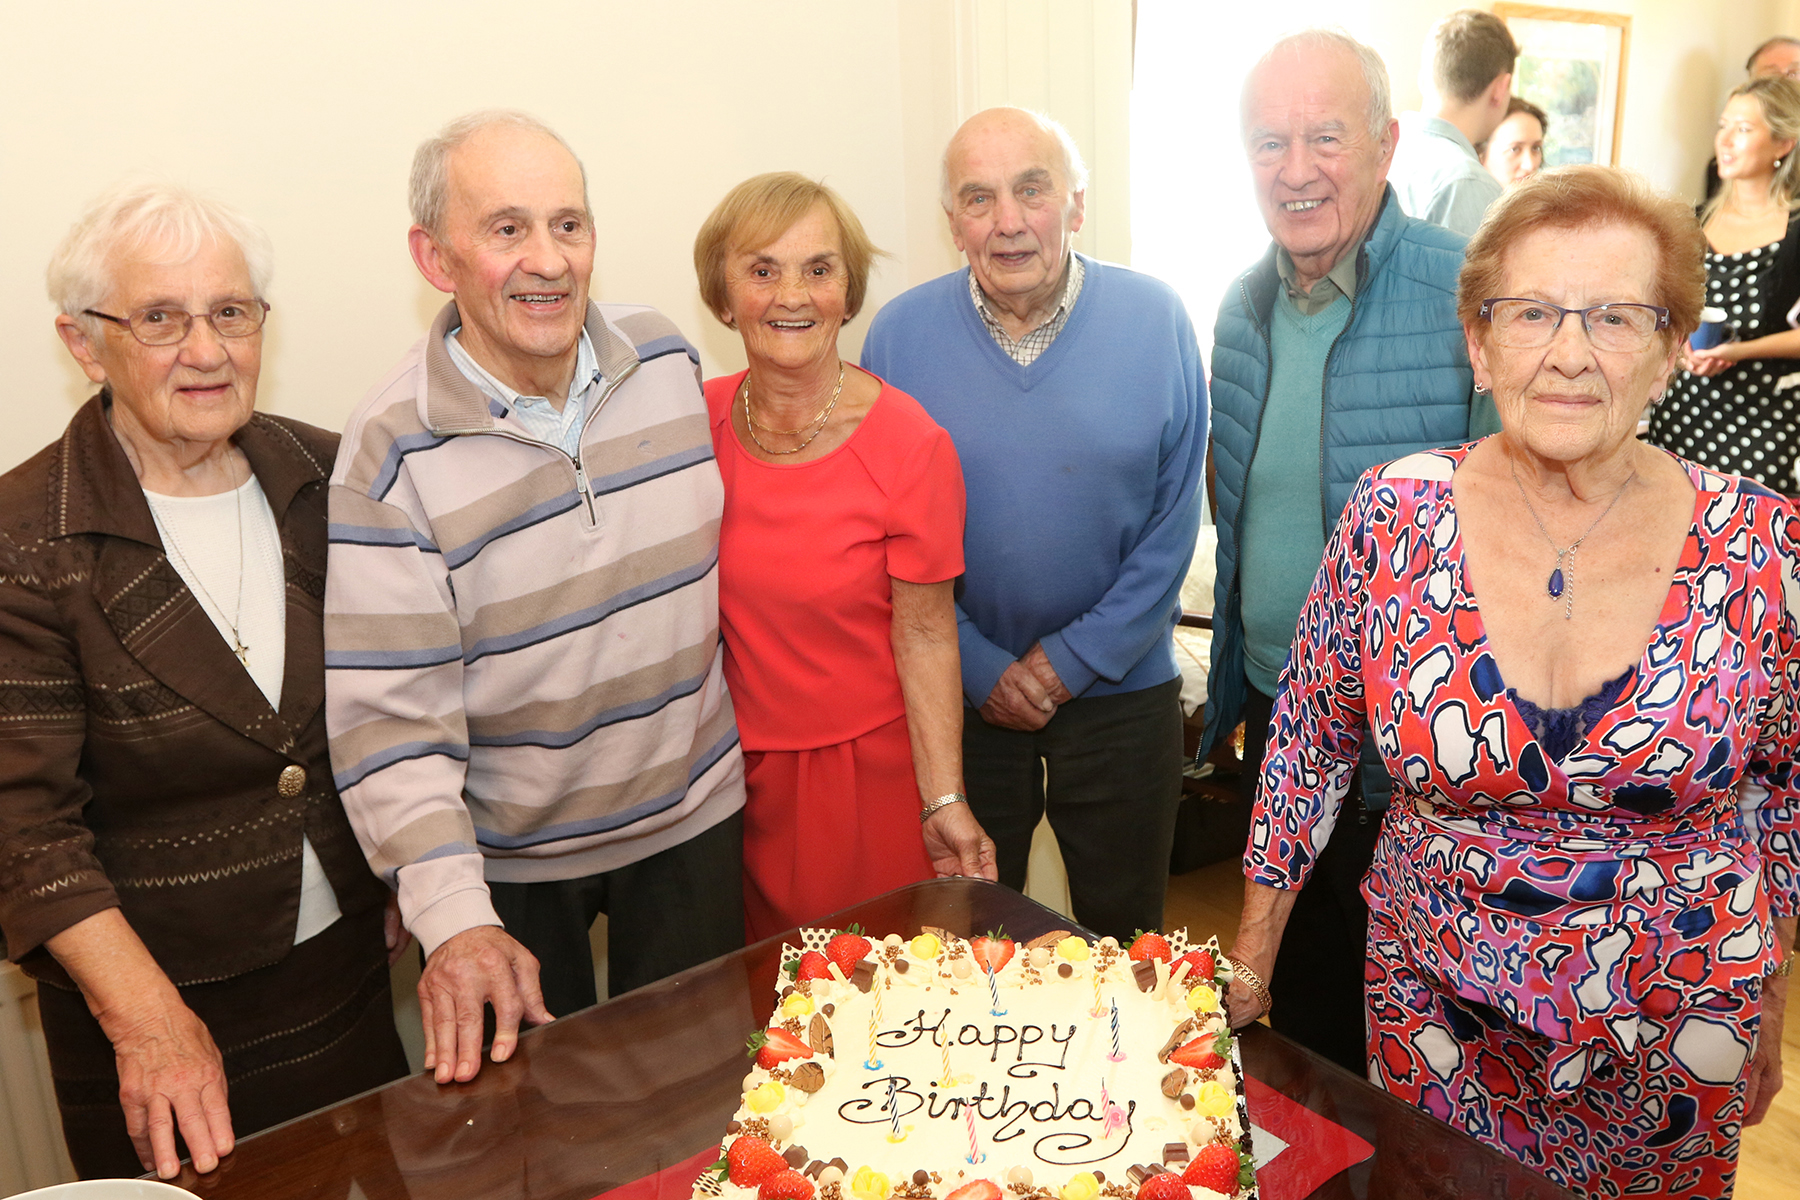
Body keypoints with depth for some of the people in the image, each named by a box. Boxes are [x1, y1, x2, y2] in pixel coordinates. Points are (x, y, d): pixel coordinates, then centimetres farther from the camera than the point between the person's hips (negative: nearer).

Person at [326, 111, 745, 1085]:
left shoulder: (667, 358, -6)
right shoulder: (392, 453, -20)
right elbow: (389, 716, -20)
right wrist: (454, 918, -27)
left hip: (691, 816, 4)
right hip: (511, 858, -3)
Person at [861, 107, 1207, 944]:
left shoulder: (1156, 321, -6)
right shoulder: (900, 334, -5)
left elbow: (1174, 523, -4)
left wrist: (1077, 657, -9)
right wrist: (980, 667, -9)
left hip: (1121, 692, 0)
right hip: (959, 697, 0)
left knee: (1122, 939, 17)